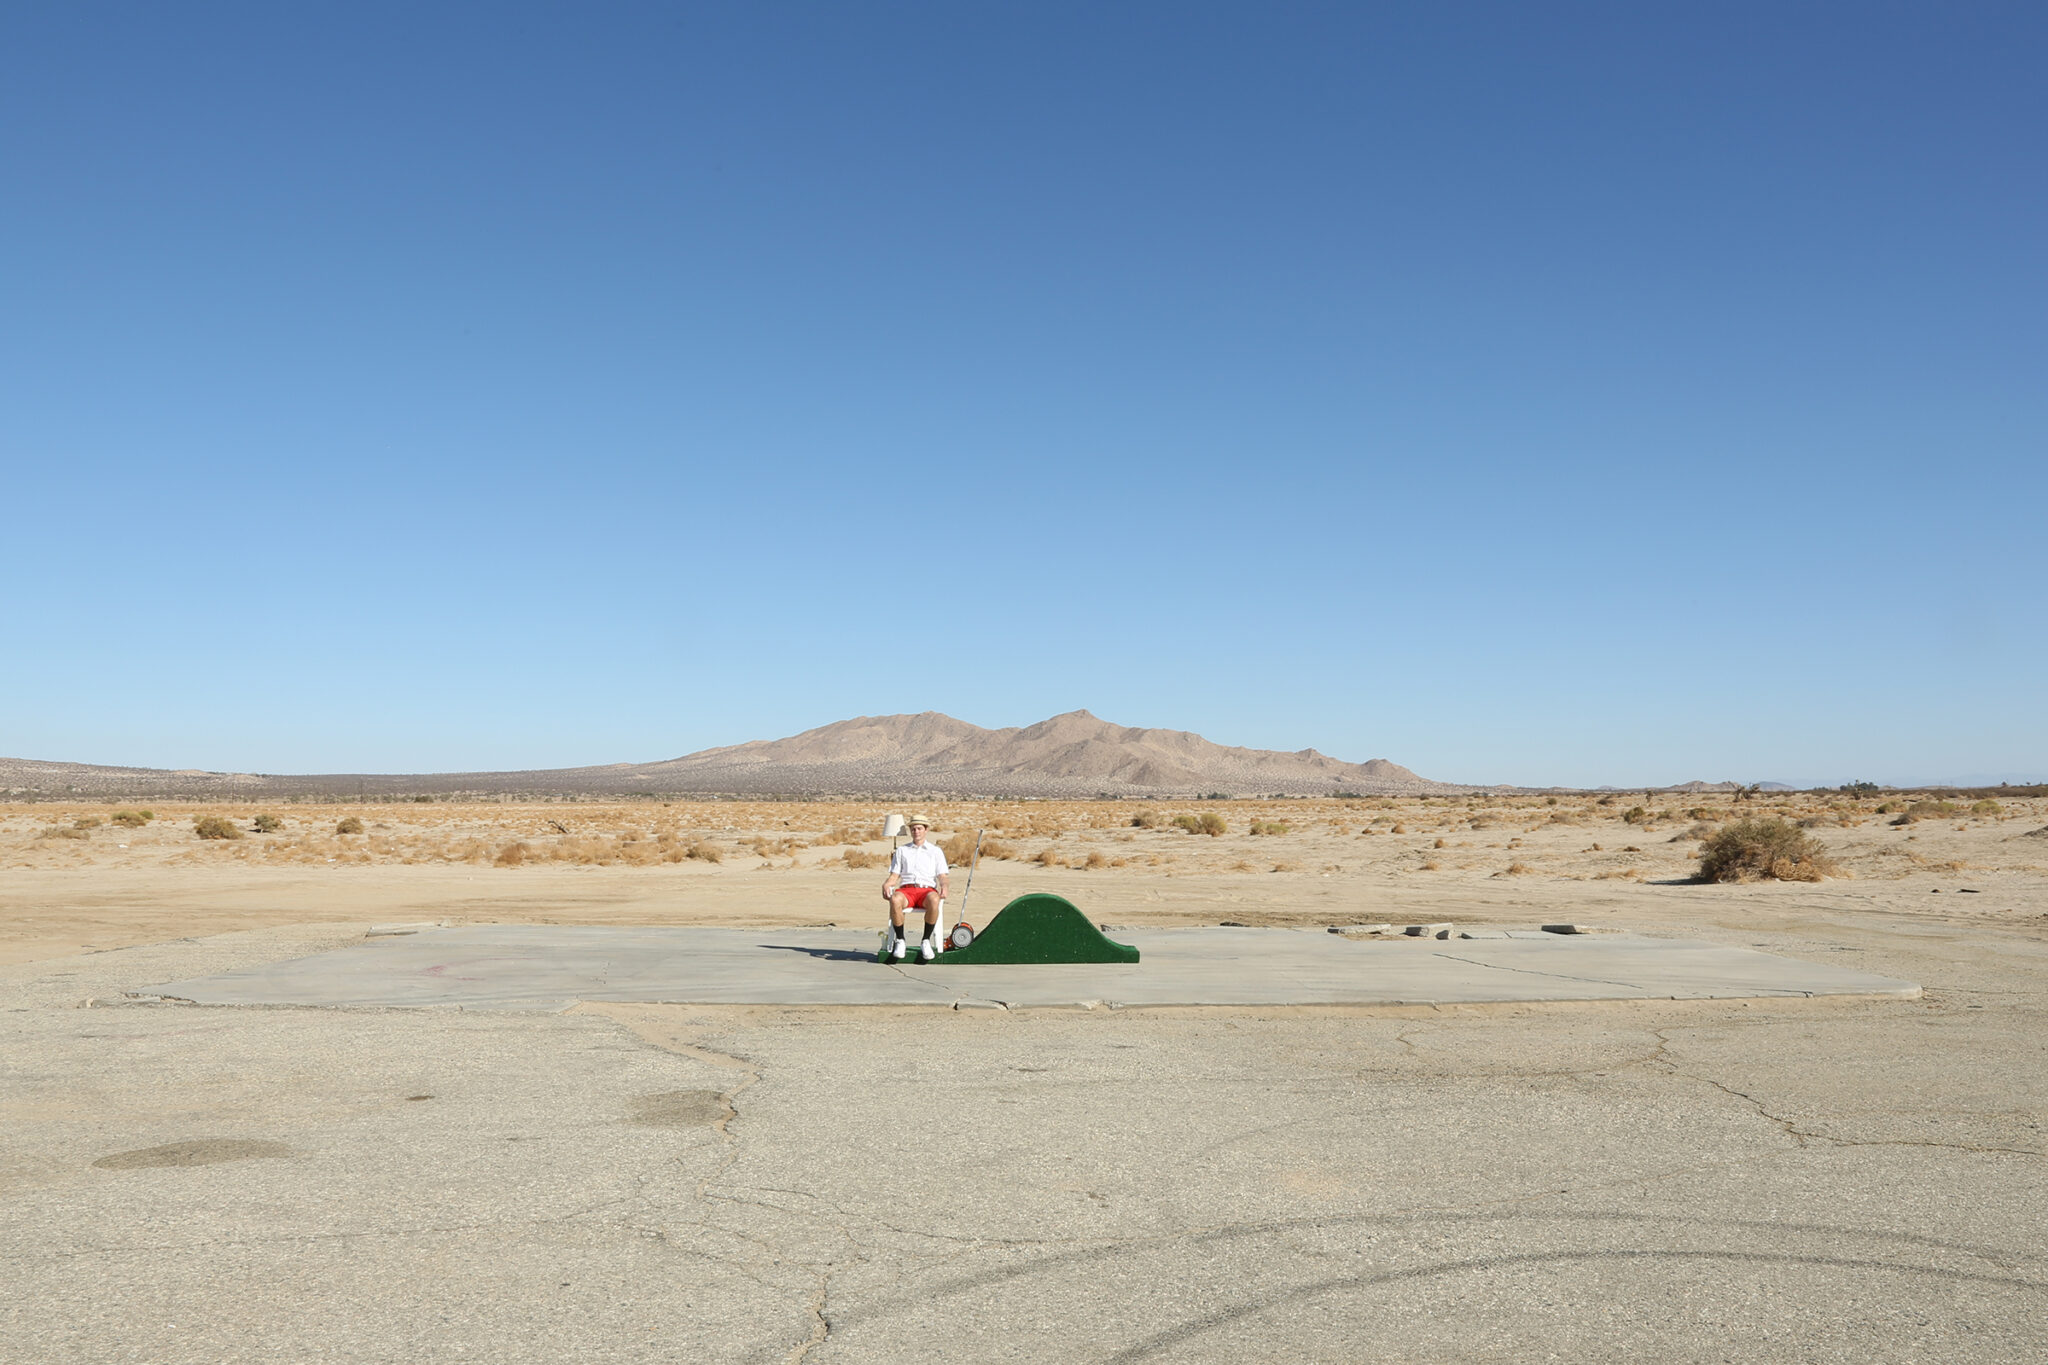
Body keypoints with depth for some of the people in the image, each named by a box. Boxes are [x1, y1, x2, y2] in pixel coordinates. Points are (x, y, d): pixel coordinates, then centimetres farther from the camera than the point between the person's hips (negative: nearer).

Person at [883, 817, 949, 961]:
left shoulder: (936, 851, 21)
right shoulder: (902, 851, 25)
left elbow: (942, 876, 13)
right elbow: (894, 875, 18)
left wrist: (944, 887, -10)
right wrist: (886, 885, -4)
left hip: (927, 889, -1)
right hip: (906, 890, 1)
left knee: (933, 900, -40)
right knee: (895, 900, -38)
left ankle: (926, 941, -26)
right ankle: (900, 941, -24)